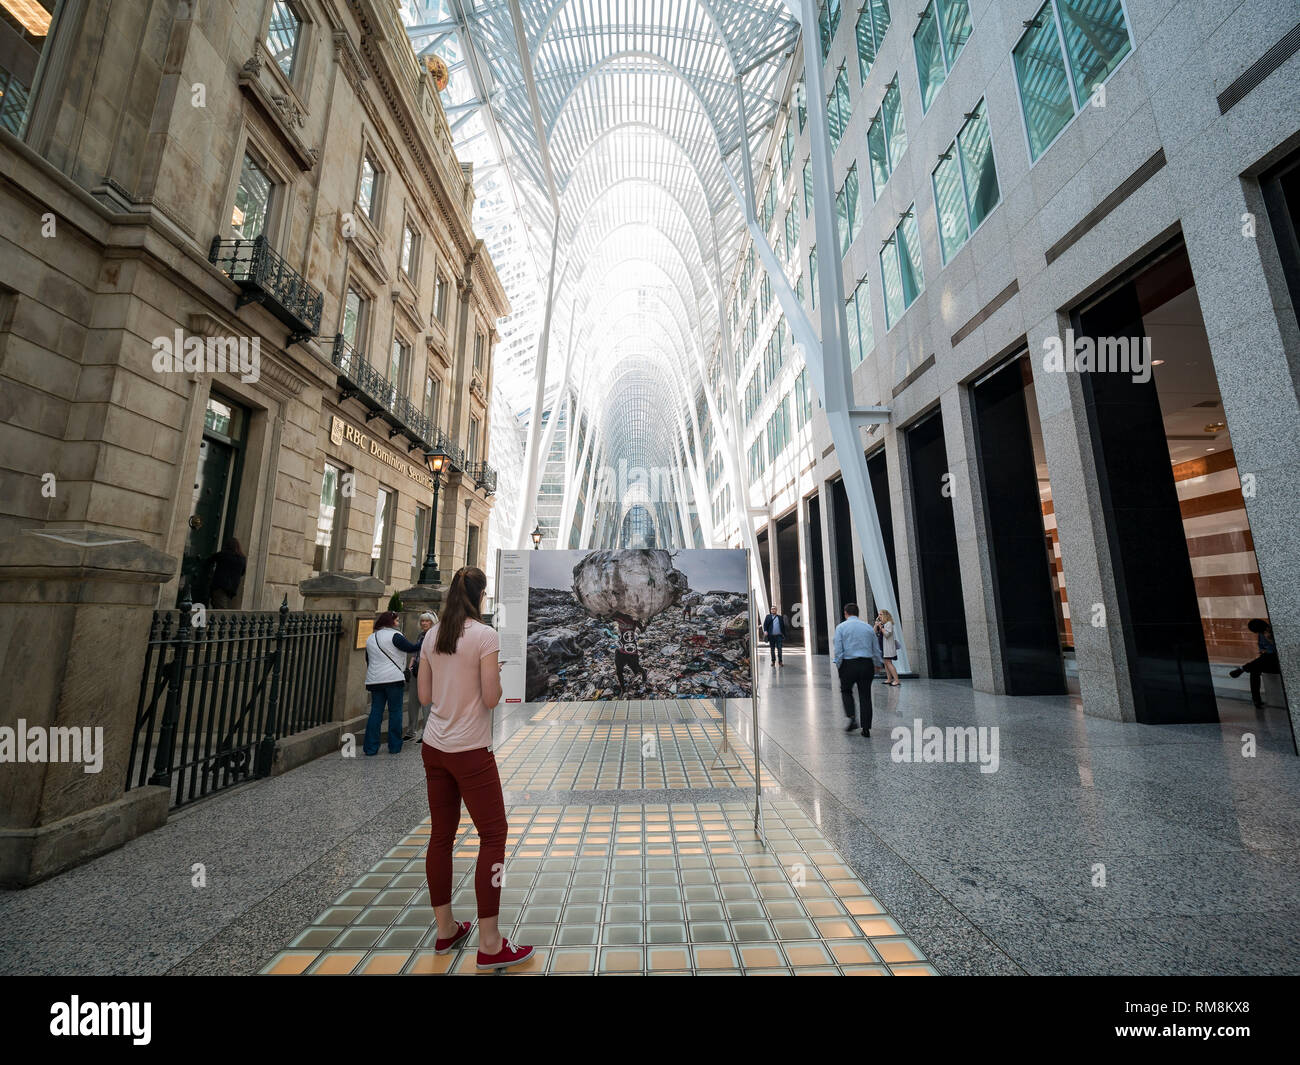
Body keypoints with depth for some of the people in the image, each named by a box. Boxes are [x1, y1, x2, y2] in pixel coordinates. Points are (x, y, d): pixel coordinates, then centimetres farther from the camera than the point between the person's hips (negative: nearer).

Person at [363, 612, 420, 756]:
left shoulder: (370, 638, 16)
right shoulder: (394, 635, -8)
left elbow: (368, 660, 21)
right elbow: (410, 648, -16)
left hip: (374, 680, 6)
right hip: (394, 679, -6)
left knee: (375, 712, 9)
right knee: (395, 711, 3)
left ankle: (370, 747, 9)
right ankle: (394, 746, 8)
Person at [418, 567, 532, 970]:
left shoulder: (432, 636, 3)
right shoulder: (485, 636, -16)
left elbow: (425, 696, 8)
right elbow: (491, 699, -16)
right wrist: (497, 675, 1)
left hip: (434, 747, 7)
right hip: (470, 751, -7)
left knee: (441, 835, 16)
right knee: (494, 835, 5)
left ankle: (446, 929, 32)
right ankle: (489, 944, 12)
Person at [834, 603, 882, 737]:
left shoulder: (841, 627, -1)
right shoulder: (868, 627, 9)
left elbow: (838, 650, -7)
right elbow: (876, 650, 12)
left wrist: (838, 666, 2)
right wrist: (876, 666, 22)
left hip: (848, 665, -3)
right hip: (867, 664, 3)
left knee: (846, 691, 17)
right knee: (865, 695, 10)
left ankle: (852, 717, -2)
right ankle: (866, 728, 11)